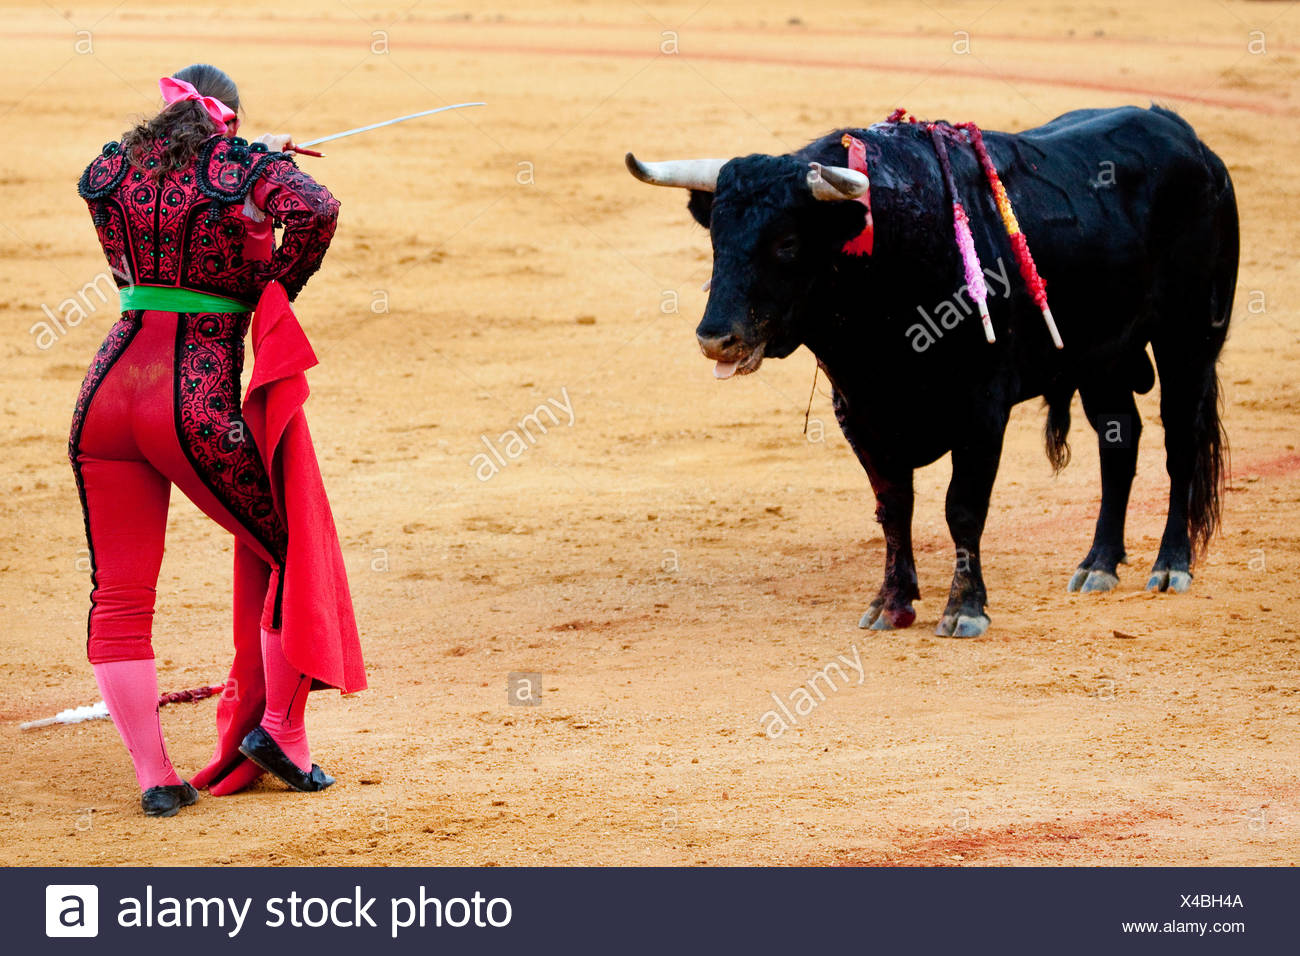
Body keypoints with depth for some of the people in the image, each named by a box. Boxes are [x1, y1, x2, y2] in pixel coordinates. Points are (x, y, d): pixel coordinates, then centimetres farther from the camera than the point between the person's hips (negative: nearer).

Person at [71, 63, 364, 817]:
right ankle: (279, 730, 16)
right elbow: (316, 209, -21)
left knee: (119, 597, 9)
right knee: (293, 554, 16)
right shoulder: (244, 168, -2)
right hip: (195, 405, -4)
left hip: (108, 394, 4)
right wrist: (278, 287, -2)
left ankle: (153, 776, 6)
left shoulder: (113, 169, 12)